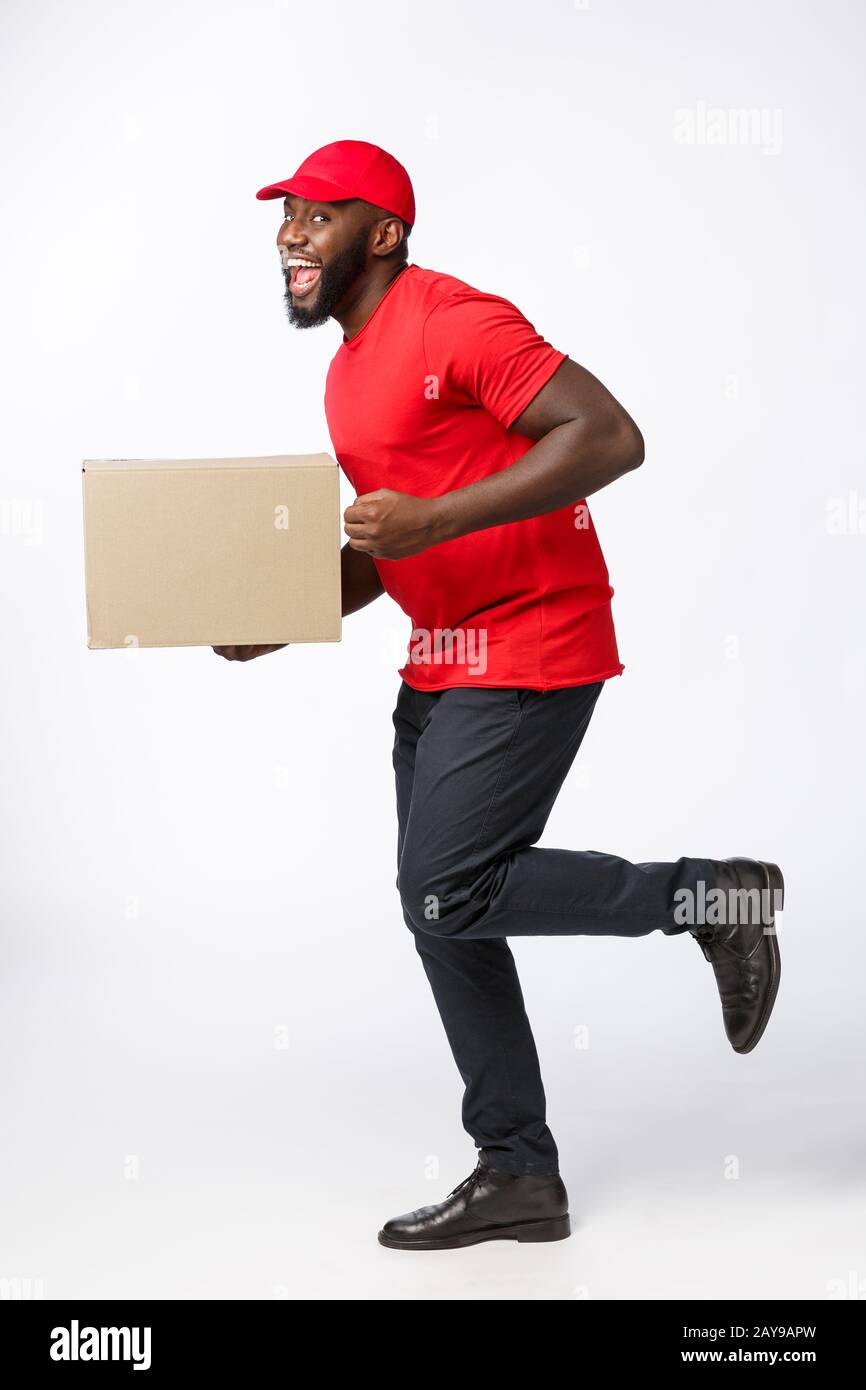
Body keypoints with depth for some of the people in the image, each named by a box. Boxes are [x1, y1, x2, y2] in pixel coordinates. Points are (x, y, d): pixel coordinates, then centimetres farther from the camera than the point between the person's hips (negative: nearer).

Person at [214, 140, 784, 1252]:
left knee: (448, 894, -14)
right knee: (442, 915, 8)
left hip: (529, 650, -10)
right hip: (441, 660, 10)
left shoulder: (453, 322, -14)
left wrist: (436, 519, -26)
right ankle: (518, 1177, 19)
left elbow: (609, 437, -23)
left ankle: (712, 898, 3)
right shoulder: (350, 371, 16)